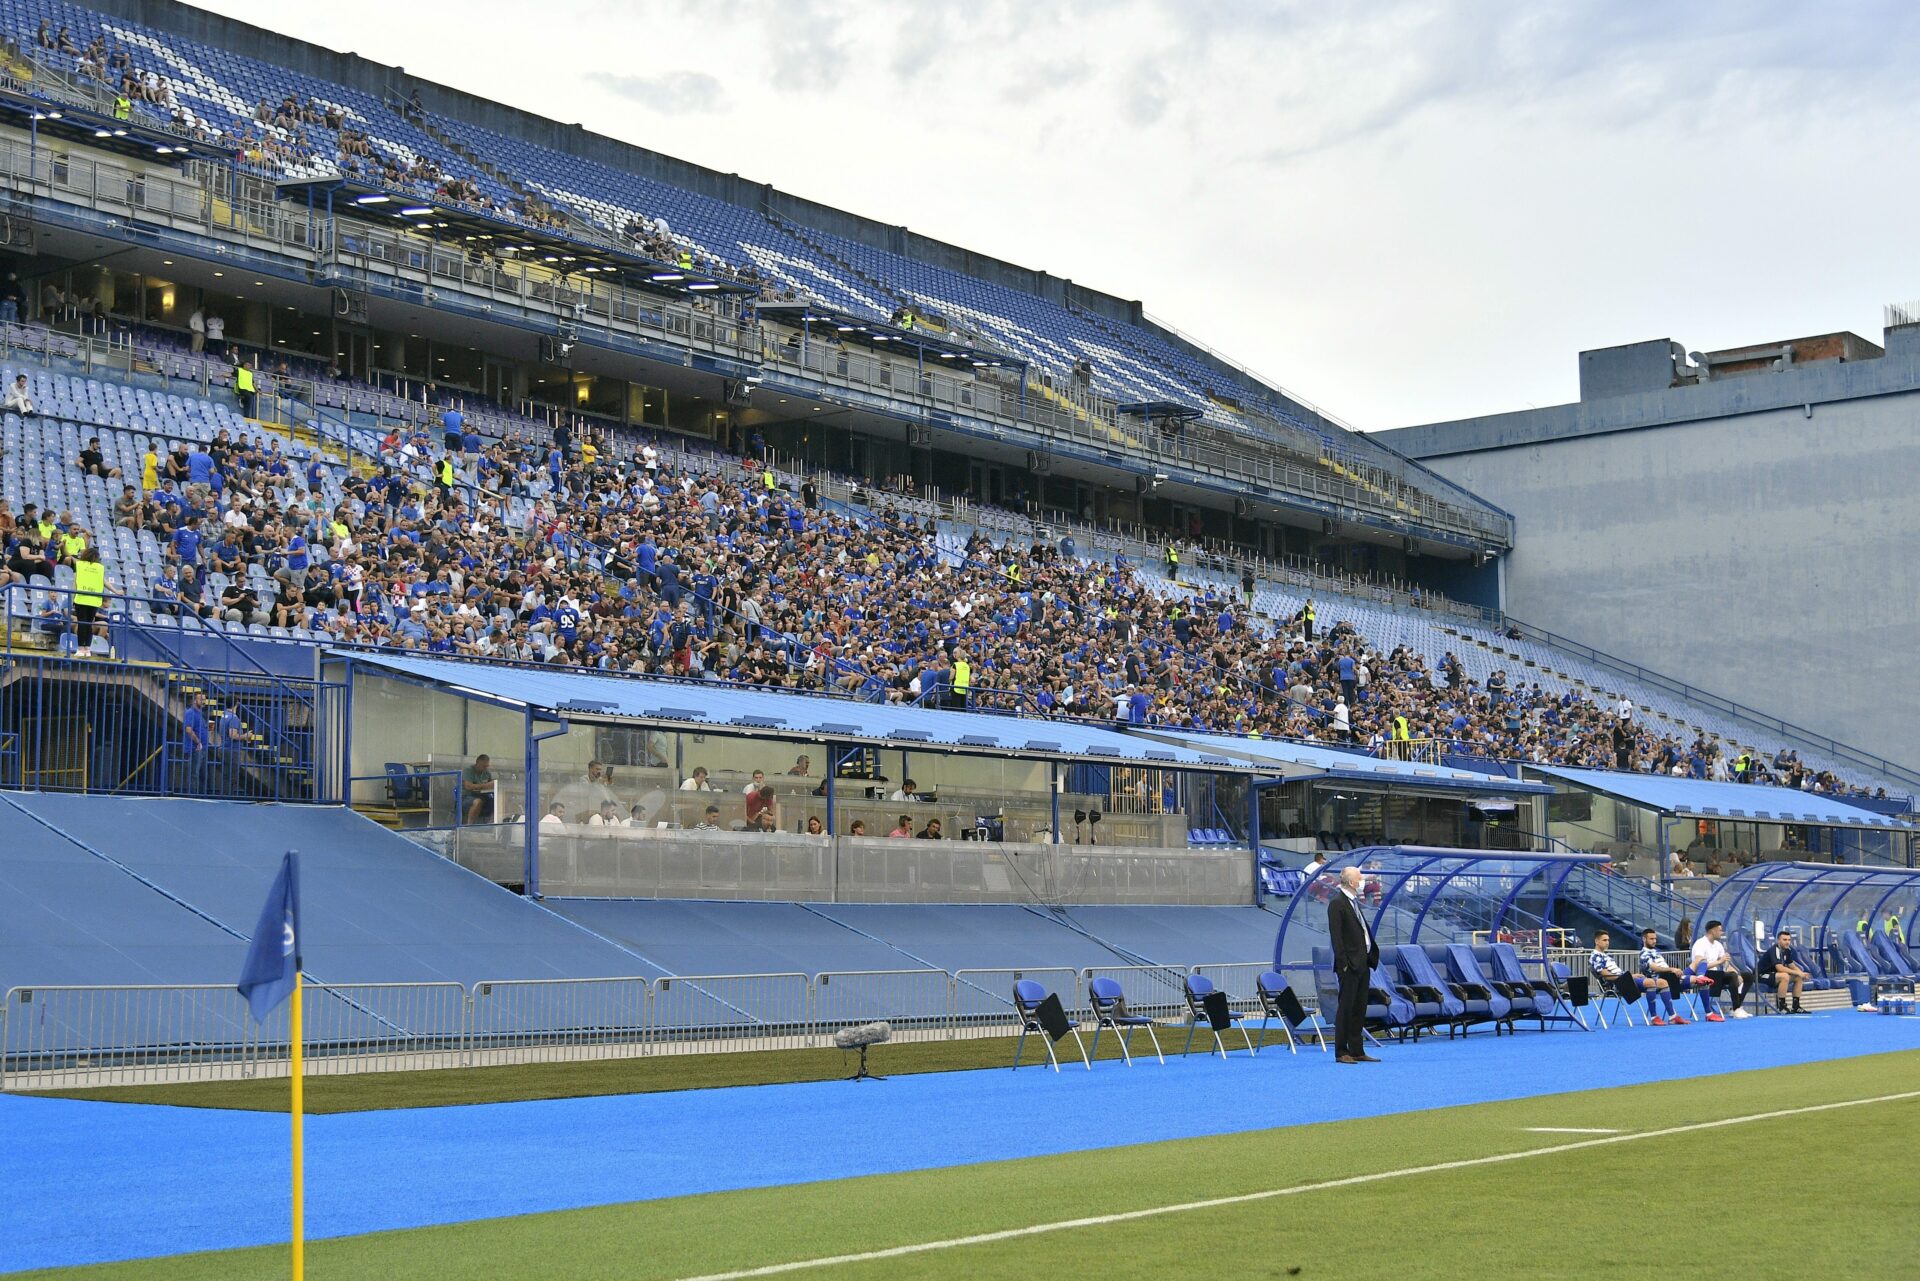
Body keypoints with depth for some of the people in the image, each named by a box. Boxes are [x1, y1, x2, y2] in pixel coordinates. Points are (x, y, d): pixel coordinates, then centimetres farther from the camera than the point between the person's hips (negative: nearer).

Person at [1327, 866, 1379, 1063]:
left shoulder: (1355, 902, 16)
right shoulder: (1337, 903, -11)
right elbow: (1335, 935, -15)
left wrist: (1371, 956, 12)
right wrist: (1344, 962, -19)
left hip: (1363, 963, 9)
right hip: (1350, 965, -9)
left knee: (1359, 1009, 10)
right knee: (1346, 1008, -5)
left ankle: (1357, 1051, 15)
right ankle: (1341, 1052, -1)